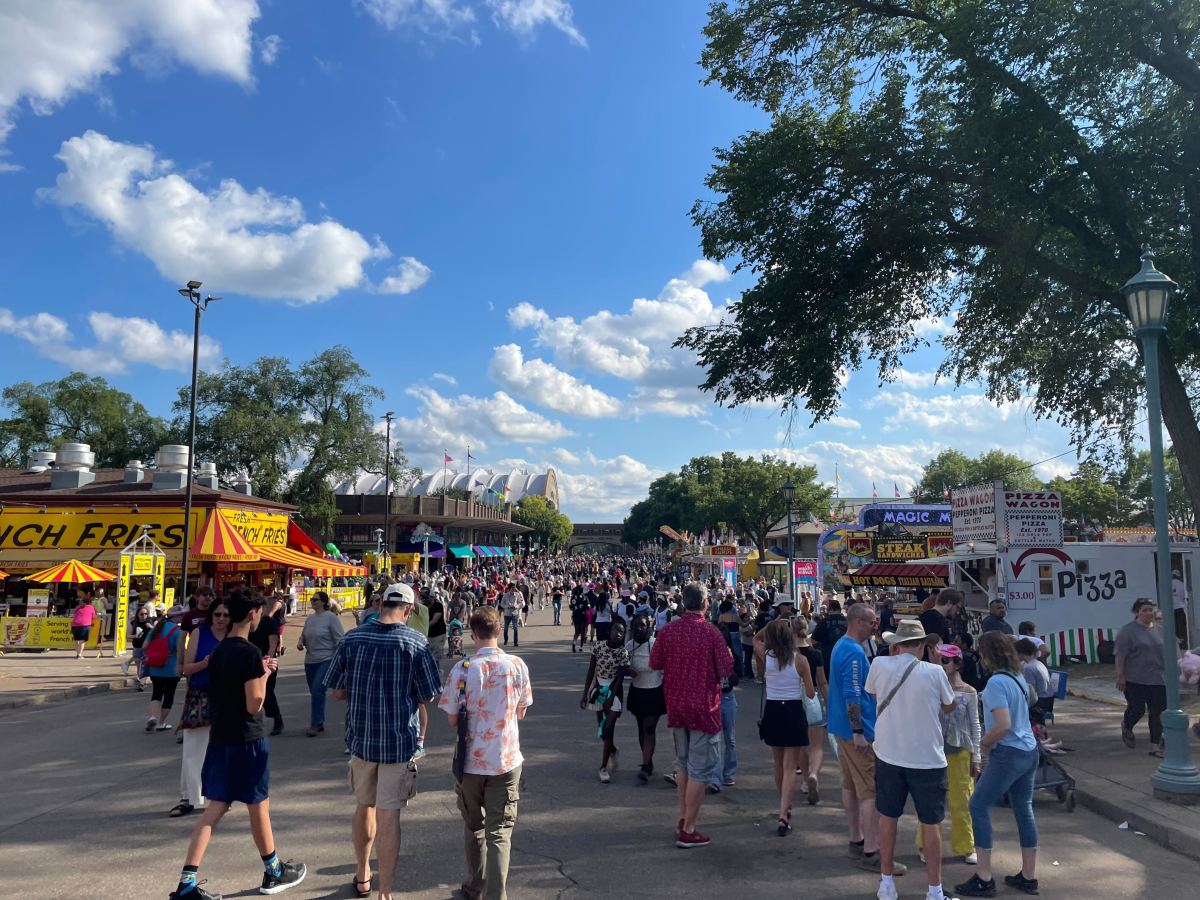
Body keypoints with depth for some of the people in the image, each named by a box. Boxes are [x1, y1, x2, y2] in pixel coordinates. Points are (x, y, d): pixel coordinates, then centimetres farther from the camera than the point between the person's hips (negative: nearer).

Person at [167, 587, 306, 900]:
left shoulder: (218, 651, 6)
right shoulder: (250, 652, -20)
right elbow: (254, 705, -21)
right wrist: (265, 675, -7)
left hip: (220, 737, 7)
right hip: (247, 739, -7)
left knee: (216, 807, 9)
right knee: (259, 805, 8)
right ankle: (273, 873, 26)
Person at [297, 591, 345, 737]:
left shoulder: (331, 617, -10)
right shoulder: (309, 619, 10)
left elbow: (340, 640, -11)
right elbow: (304, 635, 23)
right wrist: (300, 642, 0)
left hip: (326, 660, -7)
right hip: (310, 661, 7)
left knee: (317, 691, -14)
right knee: (315, 693, 13)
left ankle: (315, 724, -7)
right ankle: (319, 723, 24)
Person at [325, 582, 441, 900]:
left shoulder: (352, 638, -6)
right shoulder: (416, 642, -13)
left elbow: (337, 692, 0)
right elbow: (427, 697, -9)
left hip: (361, 736, 3)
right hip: (399, 740, -3)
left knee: (364, 806, 22)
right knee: (388, 815, 5)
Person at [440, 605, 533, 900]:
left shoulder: (462, 669, -14)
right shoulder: (517, 665, -8)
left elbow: (452, 720, -5)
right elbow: (520, 712, 4)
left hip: (472, 760, 0)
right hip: (507, 760, 0)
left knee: (474, 827, 20)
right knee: (500, 832, 7)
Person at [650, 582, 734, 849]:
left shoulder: (669, 630, -4)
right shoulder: (711, 632, -16)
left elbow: (655, 663, 4)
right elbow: (726, 669, -12)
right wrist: (729, 655, 8)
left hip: (676, 706, 5)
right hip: (703, 707, -5)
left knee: (683, 765, 22)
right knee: (699, 770, 3)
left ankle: (683, 819, 30)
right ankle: (688, 831, 6)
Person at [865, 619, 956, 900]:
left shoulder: (880, 665, -8)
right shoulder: (934, 672, -12)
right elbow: (949, 707, 5)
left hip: (889, 755, 2)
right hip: (928, 758, -2)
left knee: (888, 817, 16)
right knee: (931, 823, 11)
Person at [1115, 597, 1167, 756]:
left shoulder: (1159, 630, 10)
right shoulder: (1128, 631, -8)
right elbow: (1120, 656, -11)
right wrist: (1120, 676, -14)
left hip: (1158, 680, 5)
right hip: (1135, 681, -5)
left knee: (1157, 713, 3)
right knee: (1137, 709, 0)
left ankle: (1157, 745, 12)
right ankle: (1126, 728, 31)